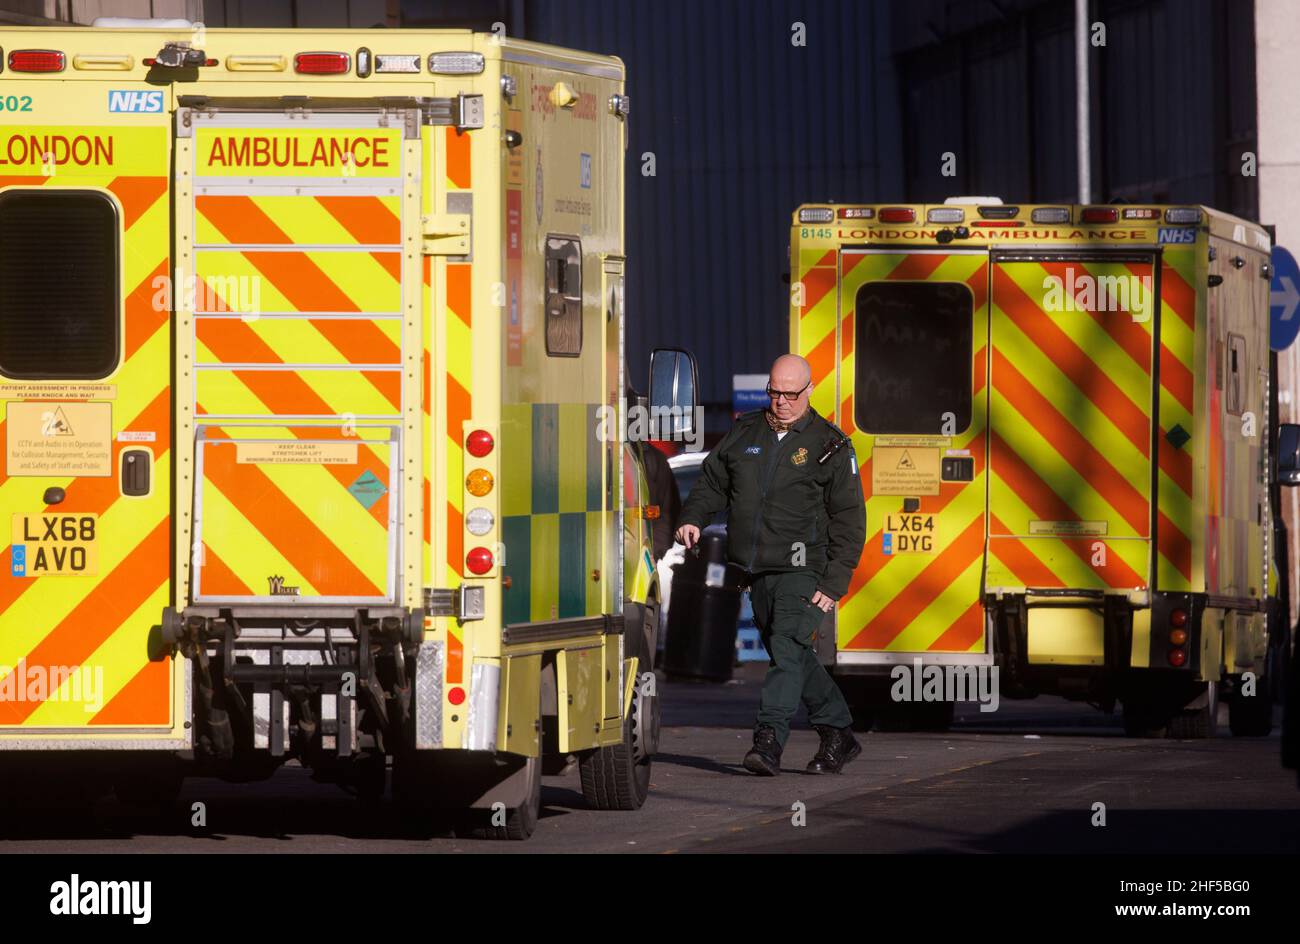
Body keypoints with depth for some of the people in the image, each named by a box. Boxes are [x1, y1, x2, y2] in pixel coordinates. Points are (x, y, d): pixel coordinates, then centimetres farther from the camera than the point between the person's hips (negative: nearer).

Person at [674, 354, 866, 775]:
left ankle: (769, 739, -25)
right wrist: (693, 518, -1)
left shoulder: (830, 446, -2)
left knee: (787, 649, -19)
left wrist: (834, 583, -11)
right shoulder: (744, 433, 11)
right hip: (757, 572, 6)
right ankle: (839, 734, 25)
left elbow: (849, 519, -3)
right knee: (793, 657, 12)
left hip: (803, 570, -6)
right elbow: (712, 481, 20)